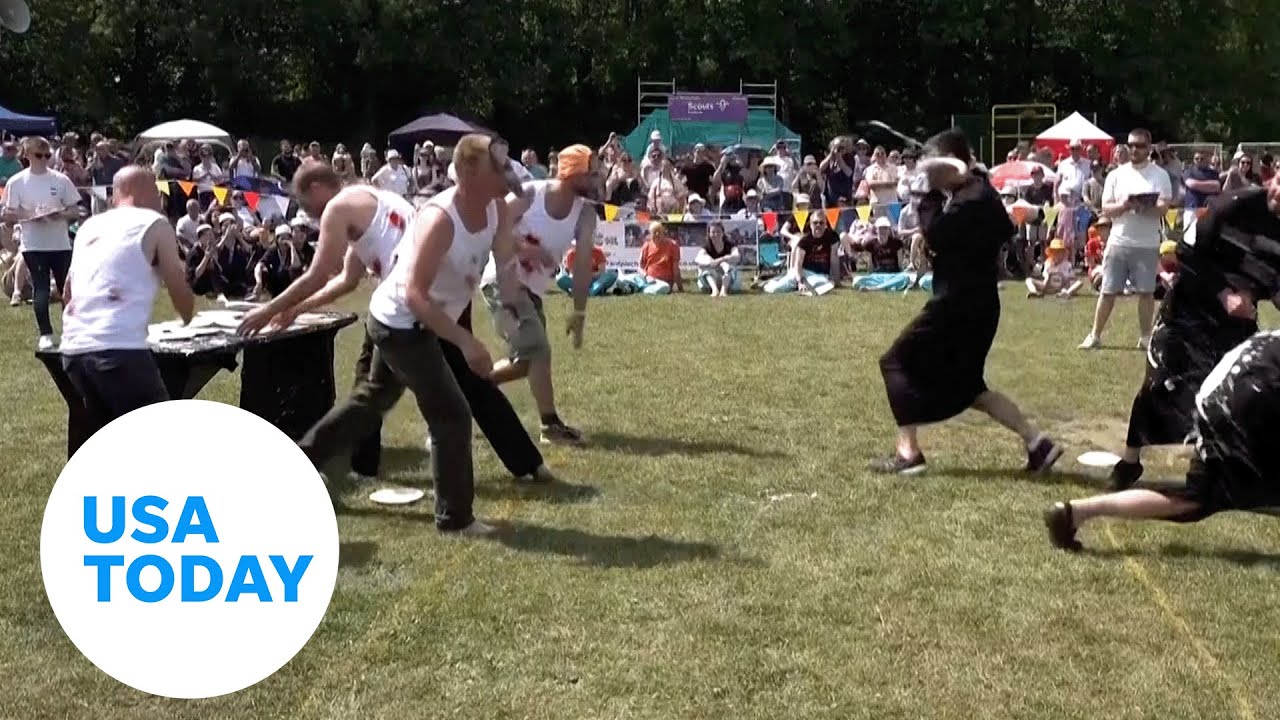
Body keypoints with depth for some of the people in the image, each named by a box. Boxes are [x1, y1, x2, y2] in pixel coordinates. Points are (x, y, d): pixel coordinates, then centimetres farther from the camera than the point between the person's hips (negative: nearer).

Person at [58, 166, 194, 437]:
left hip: (73, 349, 7)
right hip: (118, 349, -7)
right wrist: (188, 319, 27)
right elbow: (178, 289, 5)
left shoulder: (90, 226, 22)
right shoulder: (154, 224, 4)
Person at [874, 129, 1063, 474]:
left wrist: (930, 196, -13)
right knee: (965, 383, 19)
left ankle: (908, 453, -3)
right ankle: (1035, 441, 14)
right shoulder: (981, 192, 13)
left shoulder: (970, 201, -19)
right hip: (977, 302, 10)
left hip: (959, 304, -10)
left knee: (898, 363, 0)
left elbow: (935, 235, -25)